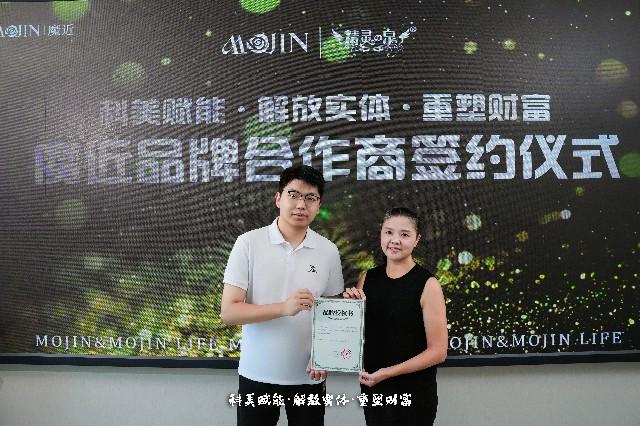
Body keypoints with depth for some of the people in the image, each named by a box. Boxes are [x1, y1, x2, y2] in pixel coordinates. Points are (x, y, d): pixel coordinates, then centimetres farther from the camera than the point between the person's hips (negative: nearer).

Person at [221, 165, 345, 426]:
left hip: (309, 377, 2)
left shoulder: (328, 251, -2)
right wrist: (284, 308, -25)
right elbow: (228, 312, -12)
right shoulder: (248, 243, -9)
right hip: (257, 375, -1)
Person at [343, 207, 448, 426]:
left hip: (414, 393, -4)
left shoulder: (428, 285, -14)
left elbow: (438, 351, -12)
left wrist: (389, 372, -18)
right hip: (372, 388, 4)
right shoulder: (368, 278, -1)